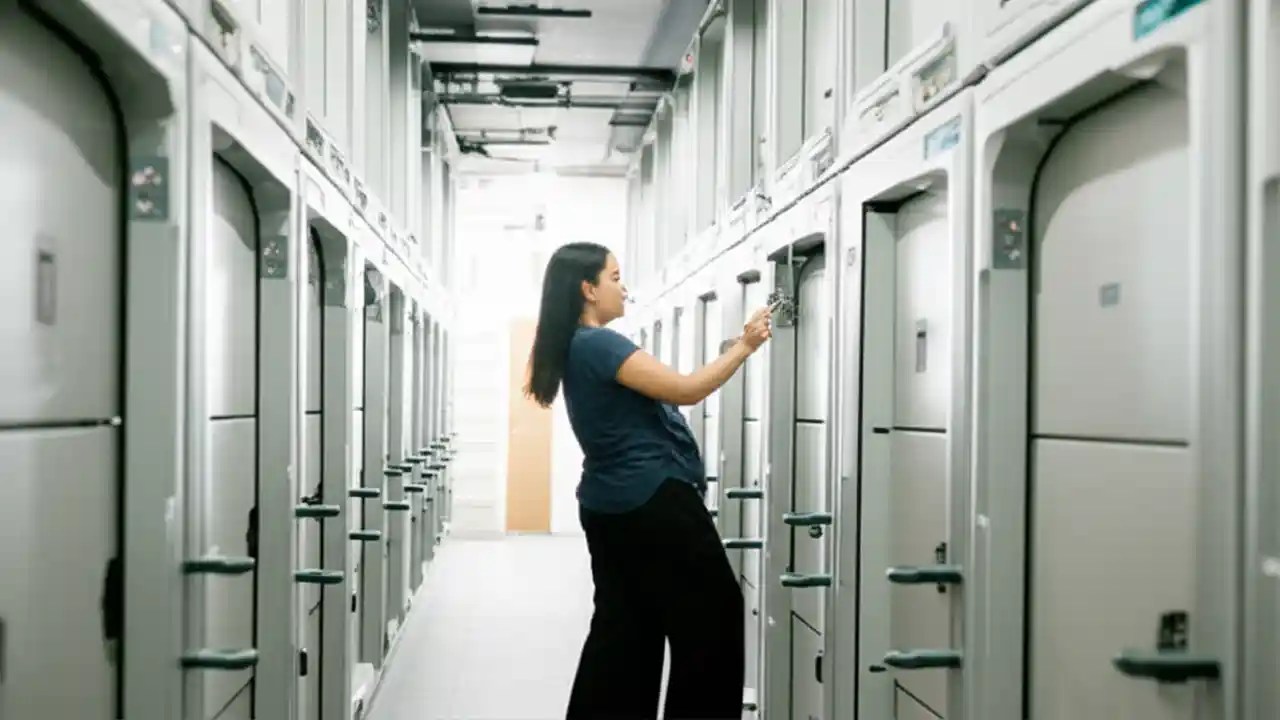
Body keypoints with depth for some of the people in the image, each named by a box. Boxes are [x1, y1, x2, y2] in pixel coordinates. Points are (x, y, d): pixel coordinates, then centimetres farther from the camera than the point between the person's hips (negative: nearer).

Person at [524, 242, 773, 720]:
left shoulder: (580, 347, 14)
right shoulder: (598, 344, -17)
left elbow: (659, 394, 17)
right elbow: (685, 390, -19)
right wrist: (745, 346, -10)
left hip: (612, 505, 10)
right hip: (651, 501, -10)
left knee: (621, 629, 12)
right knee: (713, 619, 2)